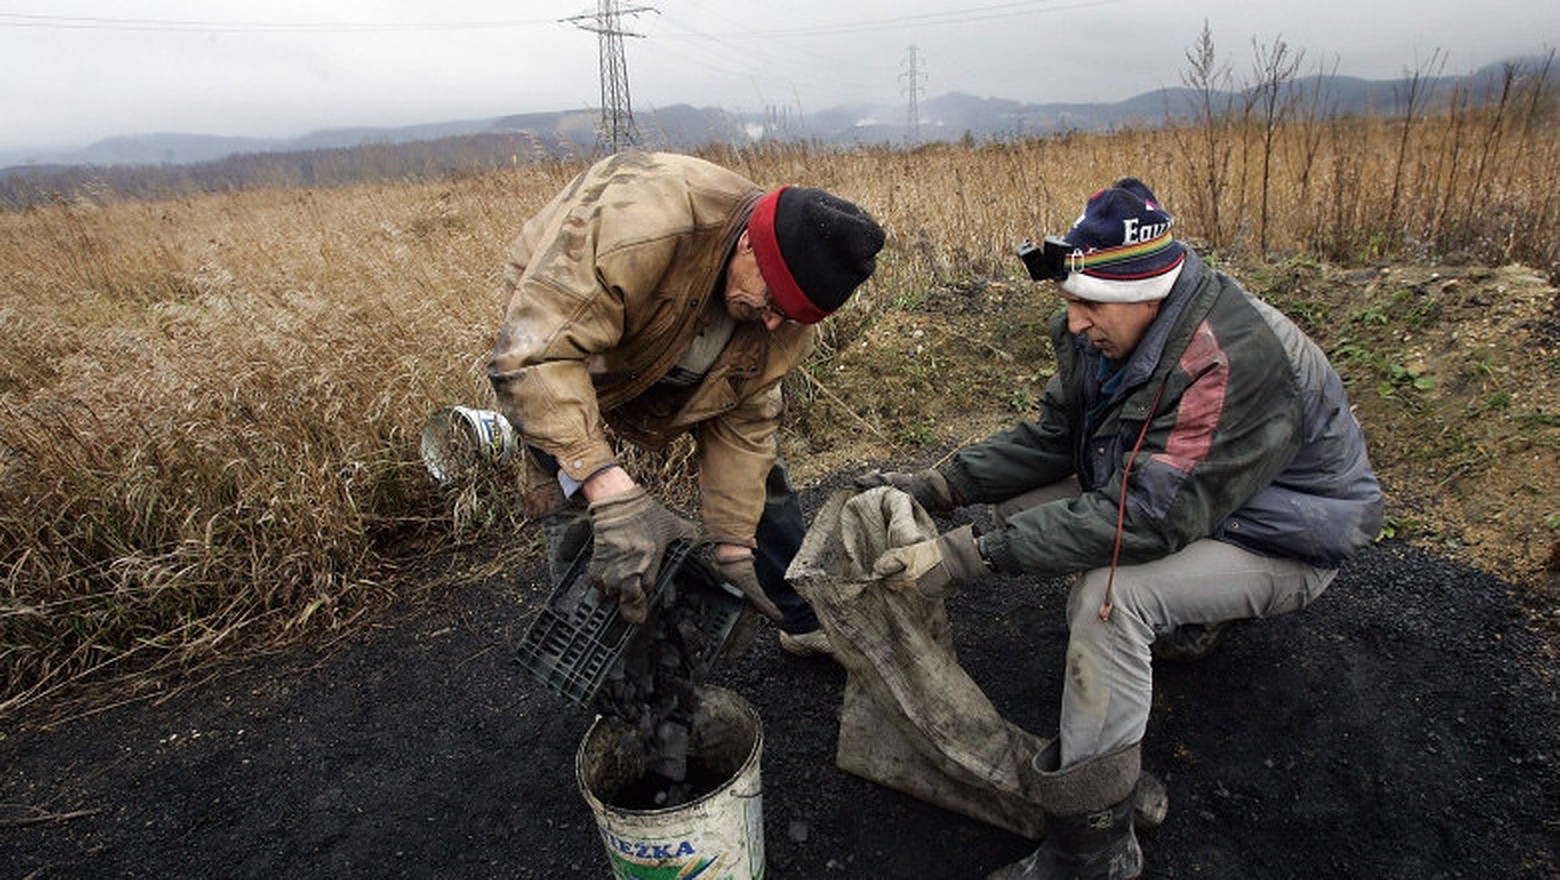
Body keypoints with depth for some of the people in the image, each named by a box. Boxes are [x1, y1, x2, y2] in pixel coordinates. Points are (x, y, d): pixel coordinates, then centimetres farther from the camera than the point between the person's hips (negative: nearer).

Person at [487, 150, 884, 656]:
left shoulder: (786, 316, -23)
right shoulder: (639, 224, -45)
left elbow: (741, 421, -15)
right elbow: (532, 354, -48)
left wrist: (732, 548, -19)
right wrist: (614, 493, -57)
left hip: (683, 352, 5)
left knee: (759, 455, 6)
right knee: (572, 513, -13)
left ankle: (805, 622, 25)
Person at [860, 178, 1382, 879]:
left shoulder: (1235, 362, -35)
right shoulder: (1112, 332, -9)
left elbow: (1148, 517, -39)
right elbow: (1050, 438, -2)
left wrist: (970, 555, -42)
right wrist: (933, 487, -14)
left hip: (1283, 542, -8)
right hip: (1183, 494, 8)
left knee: (1108, 592, -33)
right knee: (1020, 506, -4)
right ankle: (1178, 624, 16)